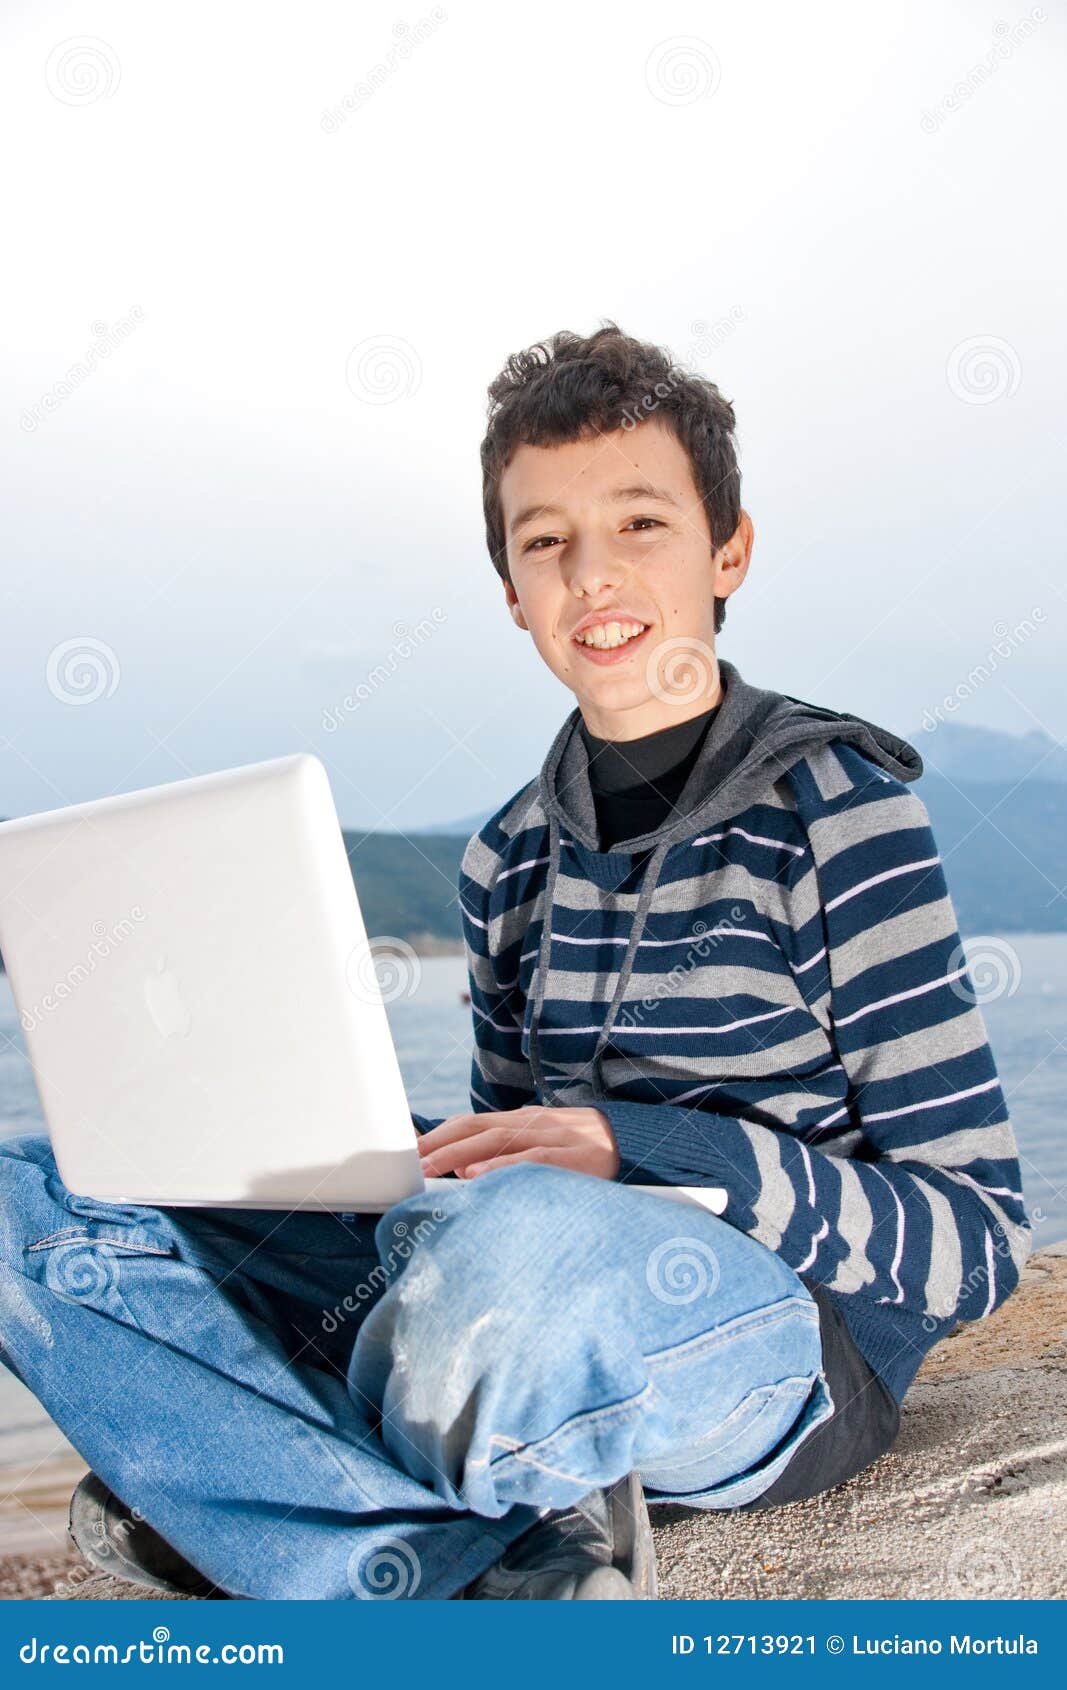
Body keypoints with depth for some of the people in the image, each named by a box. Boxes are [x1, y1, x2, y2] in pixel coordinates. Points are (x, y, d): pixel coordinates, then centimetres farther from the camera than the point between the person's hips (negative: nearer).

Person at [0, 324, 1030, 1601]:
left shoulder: (833, 807, -6)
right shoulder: (511, 861, 11)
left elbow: (979, 1240, -9)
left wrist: (644, 1150, -22)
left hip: (784, 1343, -6)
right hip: (550, 1334, 6)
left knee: (522, 1249, -42)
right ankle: (506, 1574, -19)